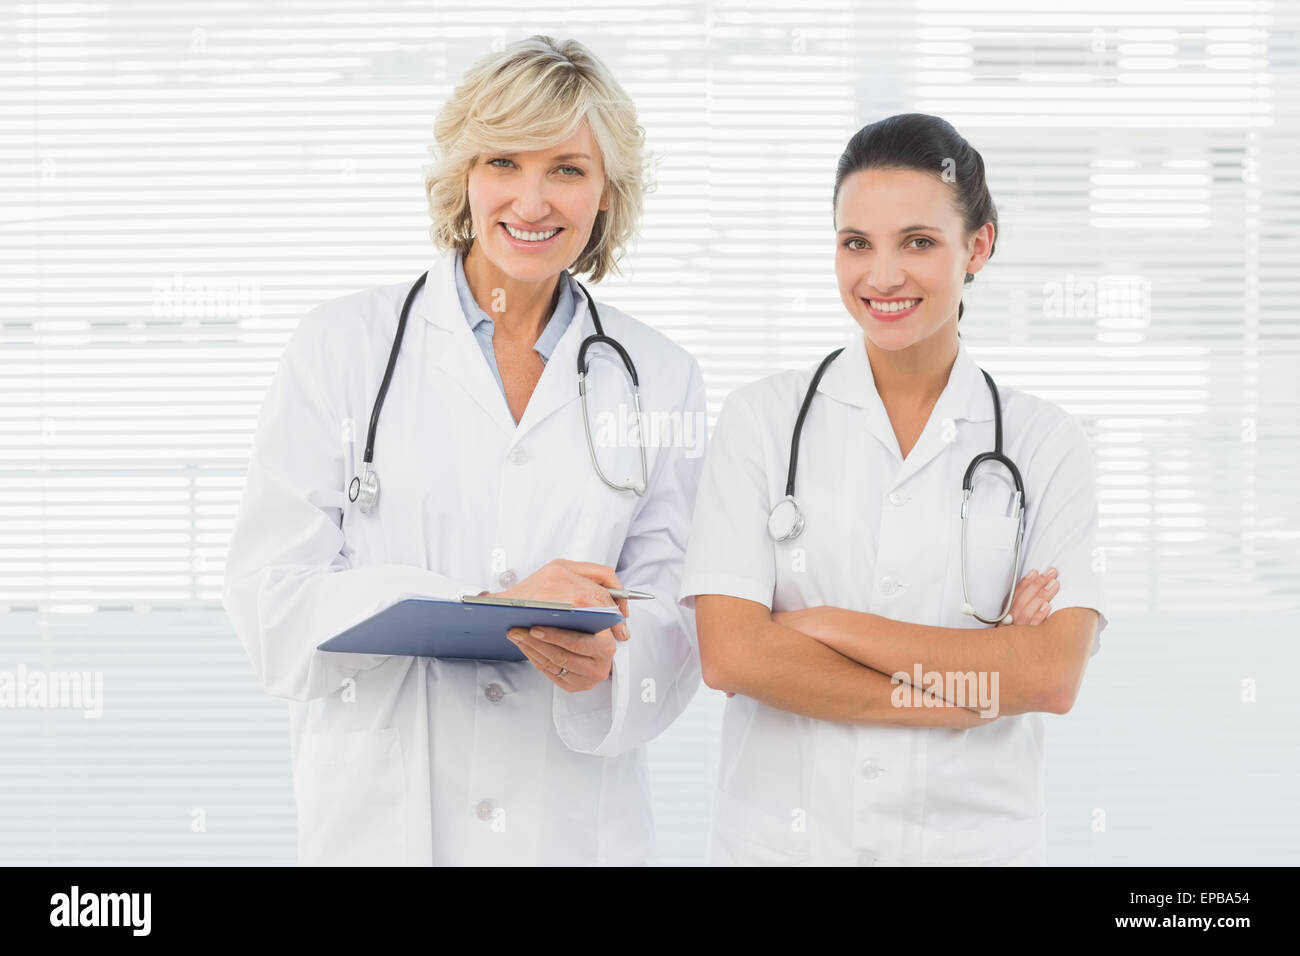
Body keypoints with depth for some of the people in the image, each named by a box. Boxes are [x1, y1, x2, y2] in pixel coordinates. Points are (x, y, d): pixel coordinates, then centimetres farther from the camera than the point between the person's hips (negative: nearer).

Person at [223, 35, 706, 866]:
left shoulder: (661, 378, 7)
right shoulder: (344, 345, 0)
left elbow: (675, 620, 3)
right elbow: (273, 595, -7)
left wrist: (603, 661, -19)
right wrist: (486, 609, -18)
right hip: (380, 819, -1)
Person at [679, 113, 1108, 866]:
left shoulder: (1046, 444, 0)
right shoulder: (762, 420, -1)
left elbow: (1054, 675, -12)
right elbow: (731, 654, -12)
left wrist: (824, 625, -14)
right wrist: (977, 675, -13)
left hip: (976, 837, 0)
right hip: (782, 836, 0)